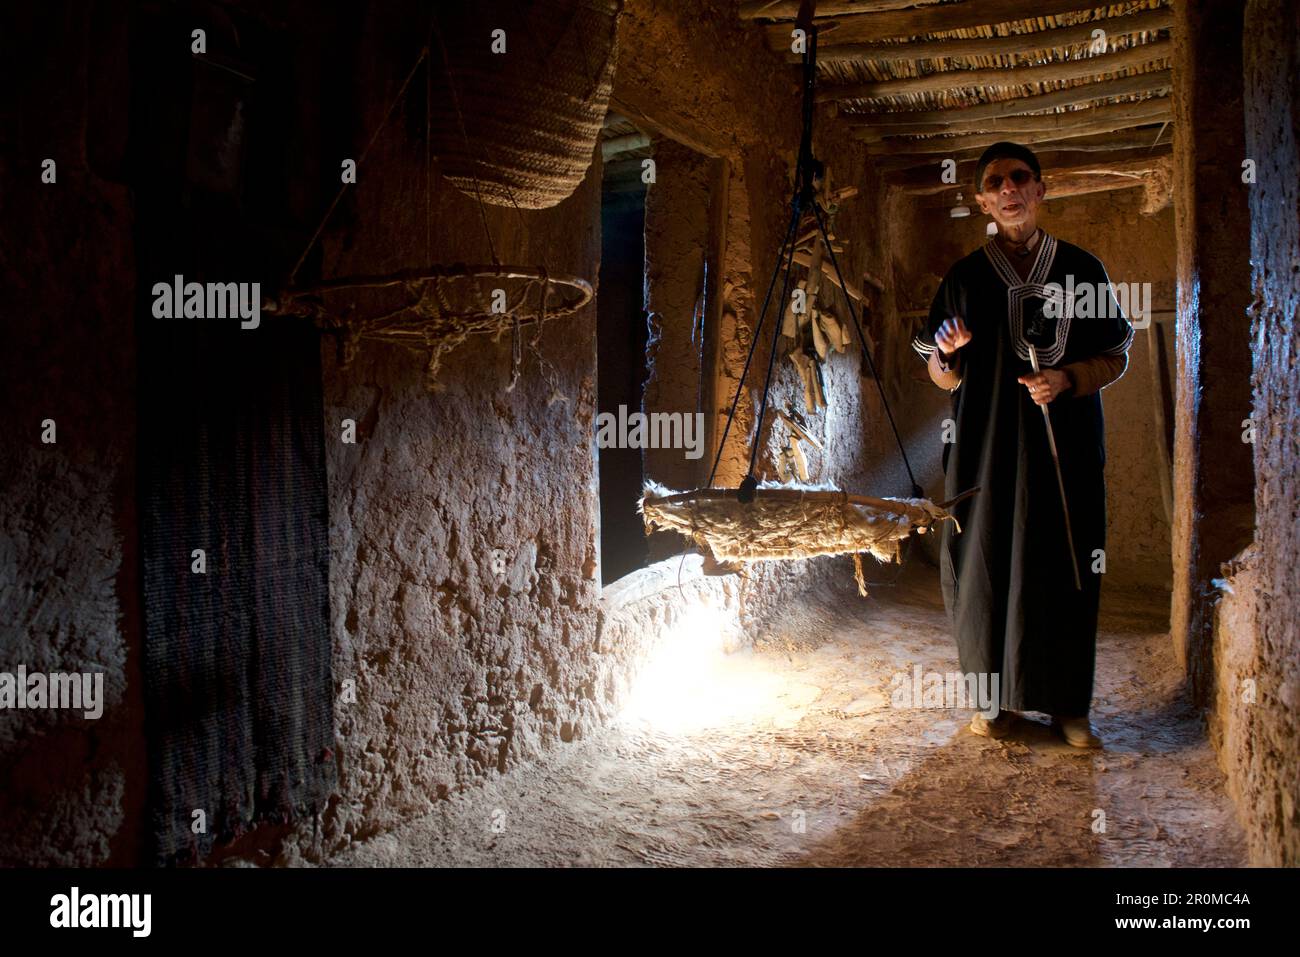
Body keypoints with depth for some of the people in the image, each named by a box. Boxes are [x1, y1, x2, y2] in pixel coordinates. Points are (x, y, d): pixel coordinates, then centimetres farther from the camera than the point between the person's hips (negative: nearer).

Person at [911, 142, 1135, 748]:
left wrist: (1067, 379, -10)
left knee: (1065, 569, 0)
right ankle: (1003, 698, 14)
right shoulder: (964, 278, 8)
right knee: (987, 566, 0)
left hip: (1066, 442, 0)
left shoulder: (1082, 270, 8)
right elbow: (944, 378, 11)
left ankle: (1067, 703, 13)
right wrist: (948, 354, -12)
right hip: (986, 443, 1)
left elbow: (1115, 359, 9)